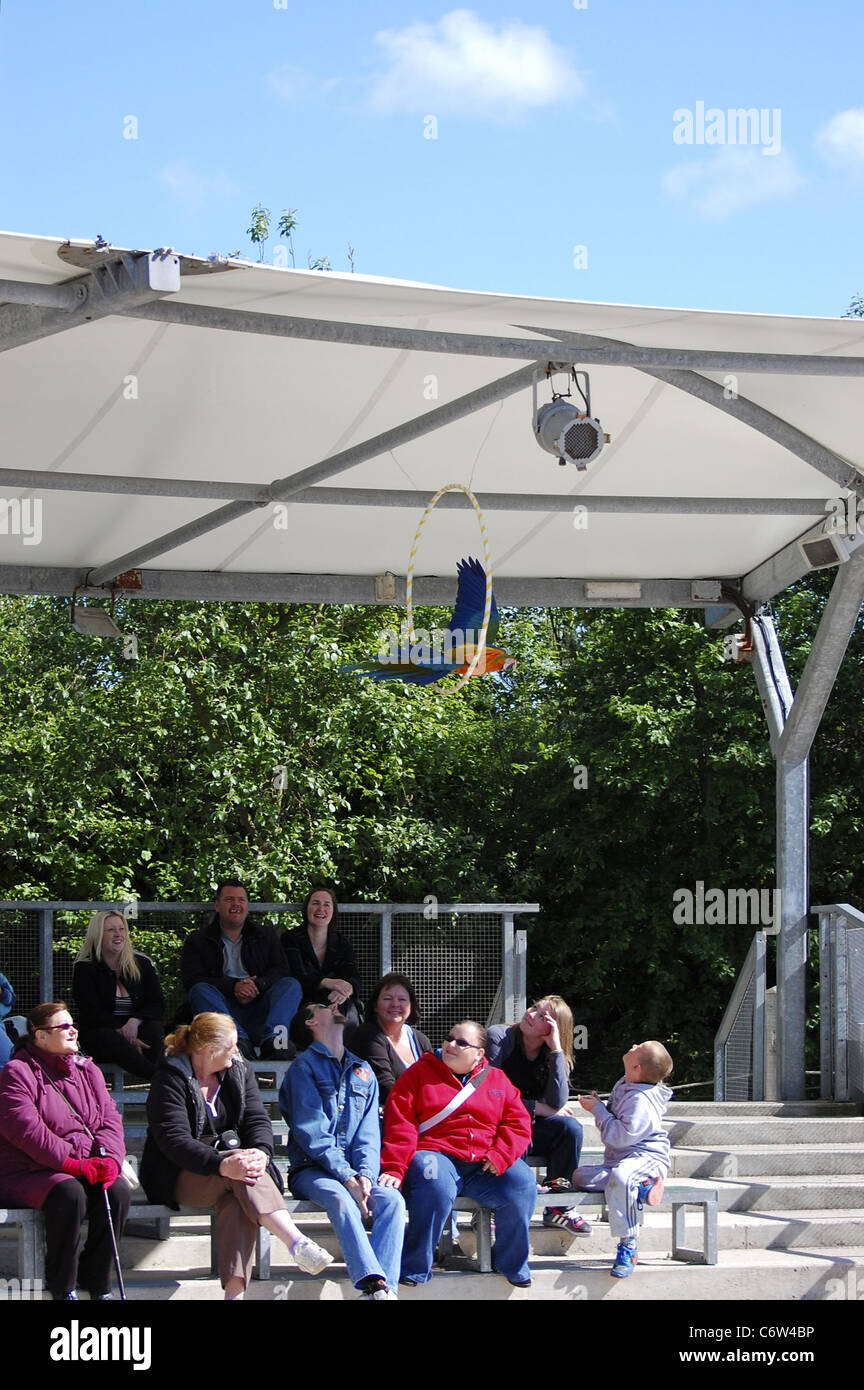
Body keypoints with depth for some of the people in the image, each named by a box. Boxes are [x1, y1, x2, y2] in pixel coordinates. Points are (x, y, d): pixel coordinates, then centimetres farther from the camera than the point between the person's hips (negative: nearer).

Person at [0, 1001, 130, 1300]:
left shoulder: (87, 1070, 15)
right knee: (69, 1192, -35)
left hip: (88, 1167, 6)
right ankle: (63, 1288, -20)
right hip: (29, 1172, -6)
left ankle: (98, 1284, -11)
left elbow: (110, 1118, 7)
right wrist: (77, 1165, -25)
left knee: (118, 1190, -24)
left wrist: (109, 1158, -15)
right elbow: (27, 1131, -19)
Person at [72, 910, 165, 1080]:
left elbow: (158, 1004, 3)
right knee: (109, 1038, -36)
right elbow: (92, 1013, -8)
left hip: (136, 1029, 3)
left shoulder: (142, 963, 11)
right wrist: (124, 1036, -23)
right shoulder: (84, 968, 2)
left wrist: (135, 1021, -20)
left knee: (155, 1027, -29)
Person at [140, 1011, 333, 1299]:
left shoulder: (239, 1071, 12)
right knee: (238, 1177, -34)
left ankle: (235, 1290, -46)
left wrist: (261, 1154, -23)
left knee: (237, 1201, -33)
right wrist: (223, 1165, -34)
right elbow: (173, 1139, -19)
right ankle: (297, 1243, -45)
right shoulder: (171, 1077, -7)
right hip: (180, 1176, -4)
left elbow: (257, 1120, 2)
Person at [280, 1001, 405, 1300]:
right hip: (311, 1170, -4)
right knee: (342, 1199, -36)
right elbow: (312, 1134, -7)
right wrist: (347, 1176, -18)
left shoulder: (364, 1072, 21)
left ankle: (384, 1289, -37)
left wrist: (366, 1174, -10)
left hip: (354, 1171, 4)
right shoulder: (304, 1067, 4)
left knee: (392, 1199, -26)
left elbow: (369, 1133, 10)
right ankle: (375, 1285, -47)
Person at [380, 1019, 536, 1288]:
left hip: (485, 1164, 3)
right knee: (435, 1188, -37)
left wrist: (501, 1155, -10)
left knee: (522, 1183, -25)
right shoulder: (419, 1073, 11)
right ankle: (414, 1270, -21)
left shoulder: (497, 1080, 19)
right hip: (436, 1154, -3)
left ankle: (512, 1264, -2)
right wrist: (394, 1169, -14)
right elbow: (400, 1124, 0)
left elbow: (519, 1123, 10)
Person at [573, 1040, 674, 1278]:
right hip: (620, 1159, 10)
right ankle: (640, 1186, -18)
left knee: (620, 1175, -41)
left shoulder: (641, 1100, -19)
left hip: (646, 1157, -10)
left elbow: (620, 1135, -26)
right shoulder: (622, 1086, 11)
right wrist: (598, 1105, 7)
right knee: (580, 1176, -11)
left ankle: (627, 1247, -34)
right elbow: (613, 1122, 27)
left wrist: (598, 1109, -16)